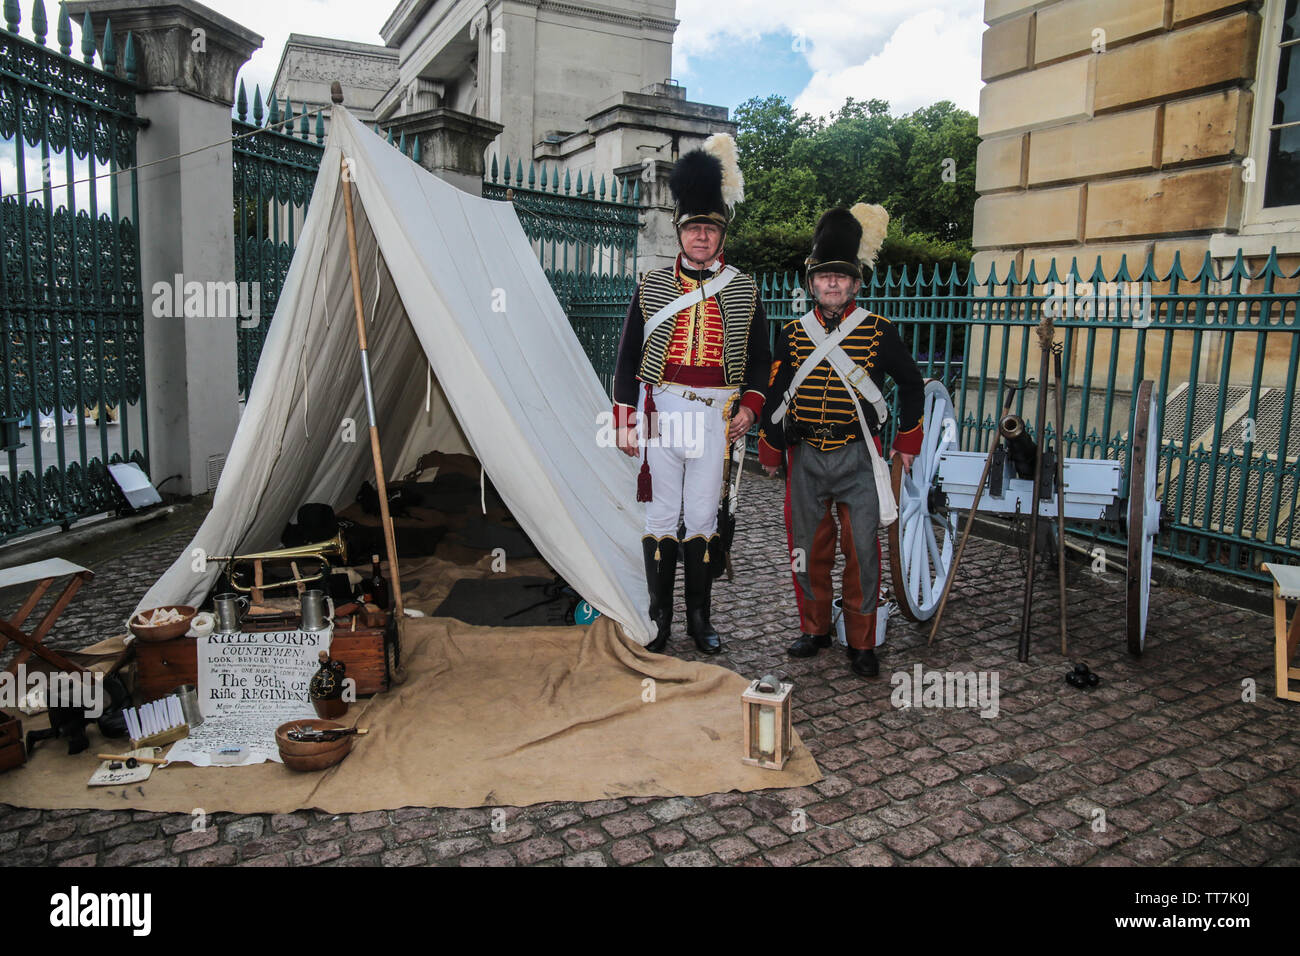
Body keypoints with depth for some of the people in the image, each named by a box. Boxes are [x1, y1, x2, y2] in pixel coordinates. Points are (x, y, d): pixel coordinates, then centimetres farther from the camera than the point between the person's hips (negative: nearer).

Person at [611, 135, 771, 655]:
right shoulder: (652, 286, 4)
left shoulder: (744, 290, 6)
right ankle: (659, 614, 17)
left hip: (715, 415, 0)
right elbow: (628, 355, 6)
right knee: (663, 516, 6)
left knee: (703, 518, 7)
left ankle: (699, 615, 20)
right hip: (662, 412, 0)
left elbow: (759, 358, 10)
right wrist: (624, 419, 1)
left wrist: (750, 405, -6)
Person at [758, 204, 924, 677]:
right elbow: (774, 394, 10)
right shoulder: (792, 334, 5)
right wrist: (770, 452, 11)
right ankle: (815, 629, 26)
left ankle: (862, 642, 14)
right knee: (808, 547, 9)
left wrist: (907, 441, 12)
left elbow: (912, 384, 12)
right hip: (805, 457, 2)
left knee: (862, 550, 0)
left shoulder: (878, 331, 1)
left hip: (858, 458, -1)